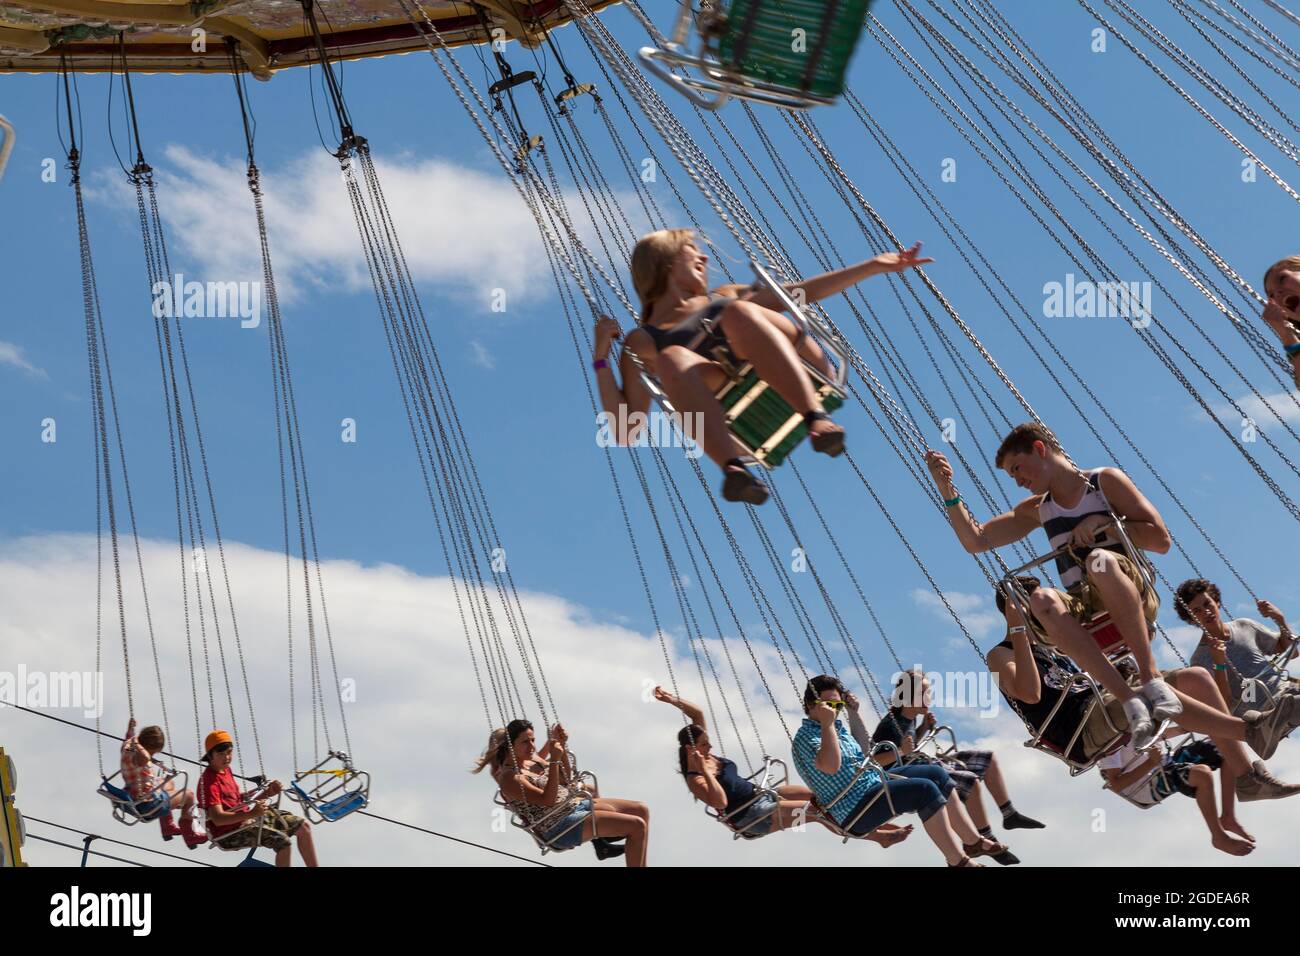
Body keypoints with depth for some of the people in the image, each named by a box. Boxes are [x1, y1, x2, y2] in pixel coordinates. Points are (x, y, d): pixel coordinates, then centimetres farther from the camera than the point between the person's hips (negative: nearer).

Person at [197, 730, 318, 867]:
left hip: (245, 817, 10)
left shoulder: (225, 770, 9)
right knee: (283, 842, -28)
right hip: (230, 832, -10)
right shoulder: (209, 781, -20)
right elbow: (217, 818, -30)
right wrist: (251, 814, -40)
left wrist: (267, 793, 6)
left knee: (303, 826, 10)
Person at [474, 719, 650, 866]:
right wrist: (554, 760, -29)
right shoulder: (509, 778, -16)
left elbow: (565, 779, 15)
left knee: (642, 810, 5)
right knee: (637, 826, -20)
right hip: (560, 826, -9)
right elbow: (547, 800, -24)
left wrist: (561, 746, 1)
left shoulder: (532, 759, 9)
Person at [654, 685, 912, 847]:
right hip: (751, 816, -9)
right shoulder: (695, 778, -21)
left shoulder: (705, 754, 2)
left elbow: (698, 714, 5)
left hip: (759, 794, 9)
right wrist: (705, 769, -37)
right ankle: (875, 835, -5)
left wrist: (673, 700, -6)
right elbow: (720, 802, -36)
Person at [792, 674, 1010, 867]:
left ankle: (973, 841, 8)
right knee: (925, 789, -24)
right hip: (854, 811, -10)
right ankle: (958, 861, -20)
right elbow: (831, 767, -33)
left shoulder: (836, 726, 16)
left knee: (936, 773, 4)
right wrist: (827, 724, -36)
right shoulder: (806, 736, -15)